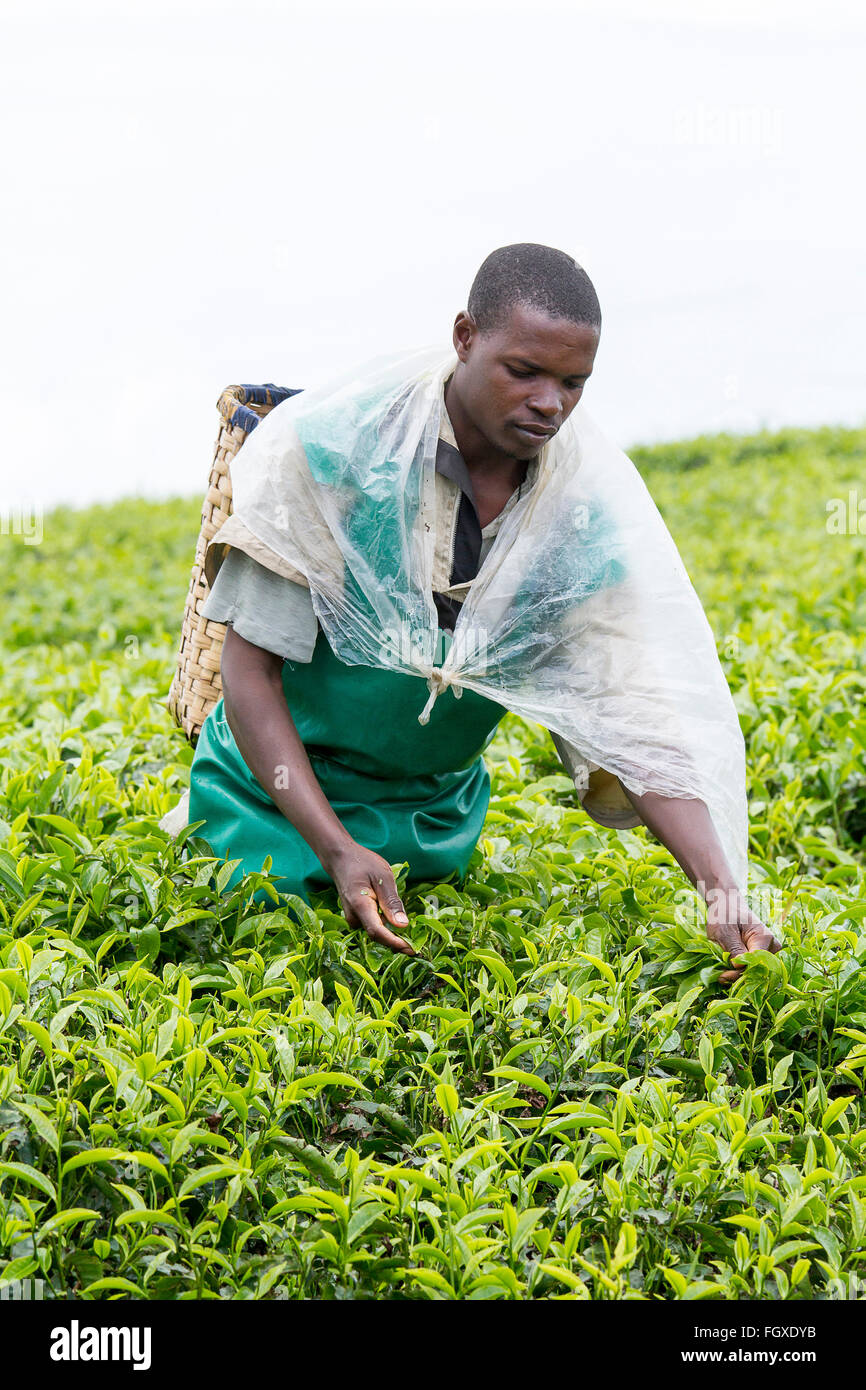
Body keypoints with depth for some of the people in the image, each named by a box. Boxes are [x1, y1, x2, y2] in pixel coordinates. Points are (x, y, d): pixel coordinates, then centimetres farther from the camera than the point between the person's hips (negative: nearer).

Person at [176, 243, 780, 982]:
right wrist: (336, 850, -30)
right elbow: (251, 670, -20)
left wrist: (722, 886, -31)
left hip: (437, 816, 3)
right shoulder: (334, 450, -23)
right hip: (282, 794, -3)